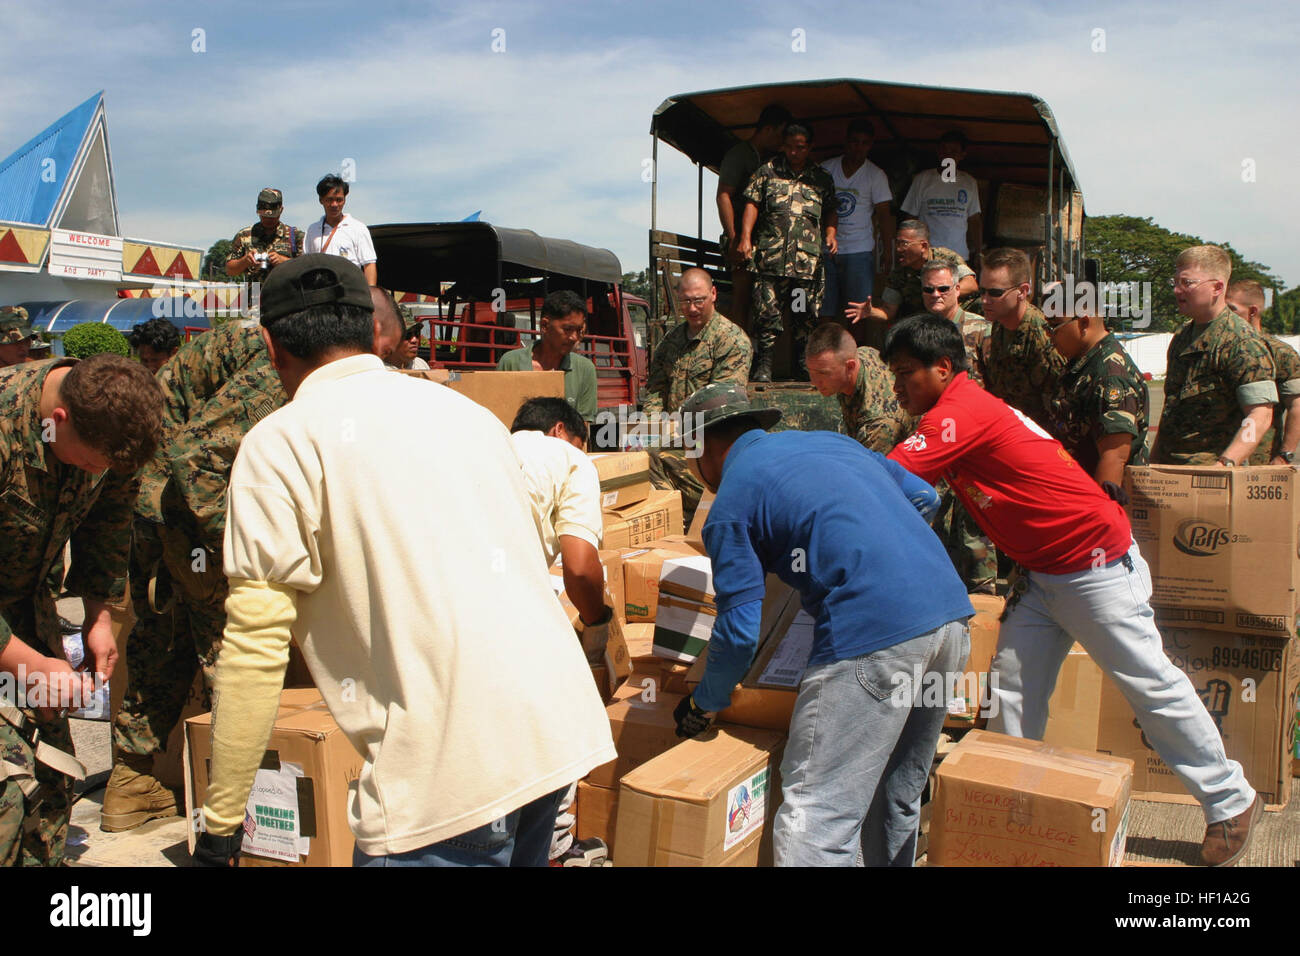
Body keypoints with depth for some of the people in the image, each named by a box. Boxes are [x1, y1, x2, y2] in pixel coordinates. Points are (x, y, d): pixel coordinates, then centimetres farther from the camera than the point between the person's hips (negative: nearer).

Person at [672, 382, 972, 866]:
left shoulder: (730, 503, 2)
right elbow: (923, 495, 25)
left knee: (816, 821, -4)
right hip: (952, 613, 8)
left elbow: (739, 631, -1)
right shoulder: (829, 439, 23)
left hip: (873, 635, -8)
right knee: (897, 798, 24)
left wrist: (703, 704, 15)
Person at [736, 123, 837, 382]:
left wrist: (830, 233, 6)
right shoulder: (767, 172, 12)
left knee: (807, 315, 2)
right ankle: (763, 366, -1)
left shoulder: (822, 178, 17)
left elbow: (830, 211, 25)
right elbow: (752, 204, 8)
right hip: (770, 256, -2)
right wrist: (745, 237, -4)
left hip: (809, 257, 2)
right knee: (767, 312, -7)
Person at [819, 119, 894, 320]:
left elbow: (884, 215, 1)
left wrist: (887, 252, -6)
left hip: (860, 252, -2)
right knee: (824, 311, 1)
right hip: (827, 251, 2)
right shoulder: (826, 168, 8)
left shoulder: (876, 175, 2)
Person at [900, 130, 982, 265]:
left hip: (960, 256, 2)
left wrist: (977, 254, 7)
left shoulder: (969, 183, 13)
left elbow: (975, 221, 14)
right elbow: (911, 218, 6)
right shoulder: (922, 179, 6)